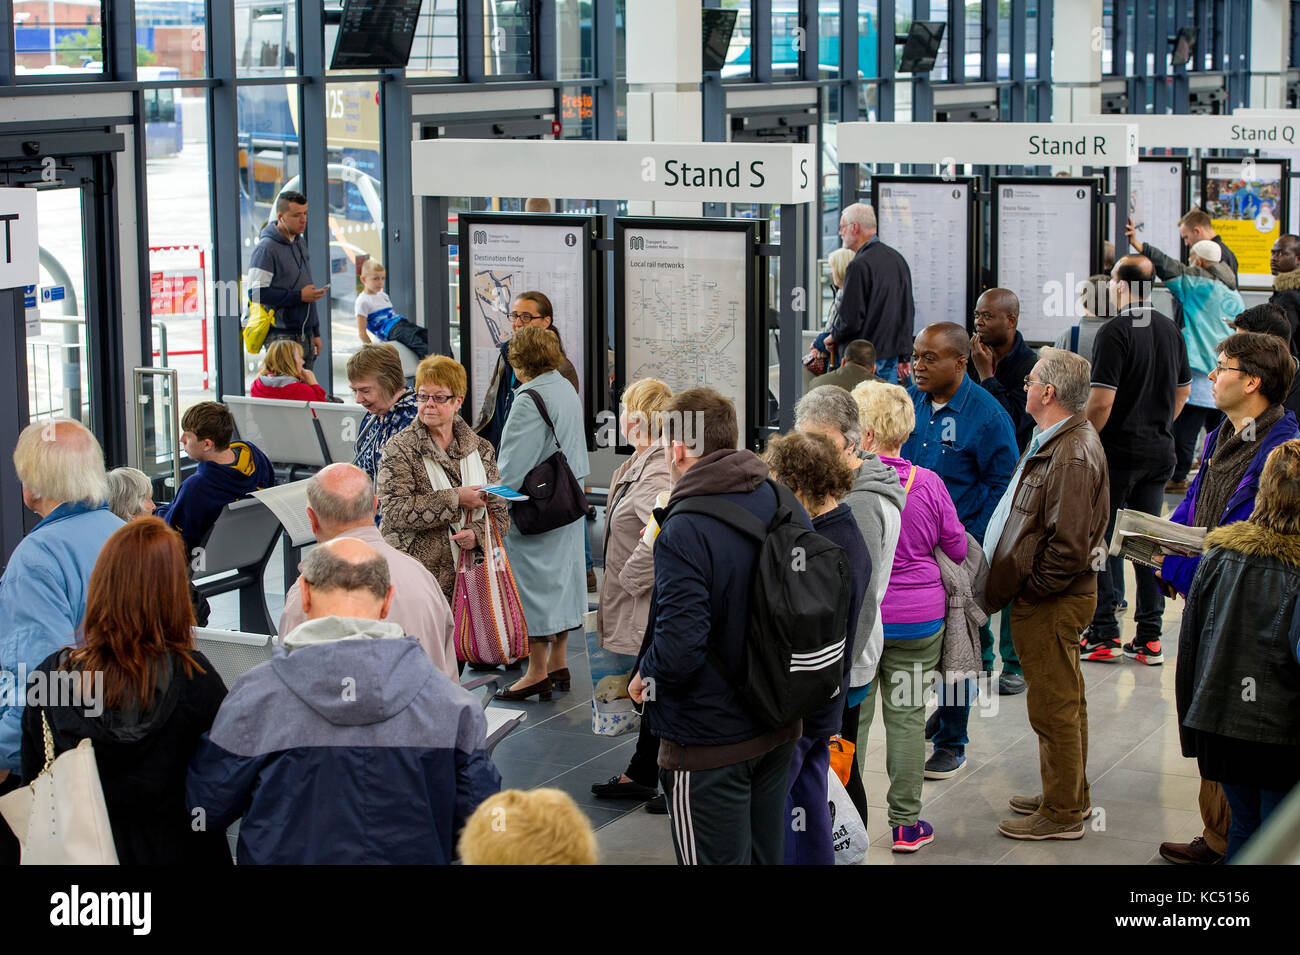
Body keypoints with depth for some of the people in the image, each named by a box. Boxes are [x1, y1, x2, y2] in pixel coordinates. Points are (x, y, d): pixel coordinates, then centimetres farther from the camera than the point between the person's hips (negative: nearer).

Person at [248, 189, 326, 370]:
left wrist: (315, 332, 21)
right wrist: (299, 296, -16)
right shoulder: (266, 247, -11)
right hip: (281, 337, -8)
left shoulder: (300, 243, 16)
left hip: (305, 335, 8)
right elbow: (256, 293, -17)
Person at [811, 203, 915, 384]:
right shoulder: (898, 259, 11)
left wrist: (832, 337, 0)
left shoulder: (859, 266, -18)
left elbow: (850, 320, -21)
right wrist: (903, 355, 21)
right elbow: (909, 311, 16)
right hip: (892, 355, 9)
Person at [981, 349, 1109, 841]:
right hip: (1061, 595, 11)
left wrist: (1029, 591, -17)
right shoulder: (1061, 440, 10)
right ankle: (1072, 794, 35)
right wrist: (1023, 585, 13)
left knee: (1054, 707, 0)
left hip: (1052, 602, -11)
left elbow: (1068, 546, -28)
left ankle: (1061, 814, 10)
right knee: (1066, 701, 21)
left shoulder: (1072, 456, -24)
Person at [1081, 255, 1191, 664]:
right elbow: (1183, 391, 19)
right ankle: (1149, 636, 10)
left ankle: (1103, 634, 1)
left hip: (1118, 450, -7)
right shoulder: (1171, 330, 8)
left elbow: (1102, 401, -20)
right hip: (1160, 450, 7)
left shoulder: (1115, 332, -15)